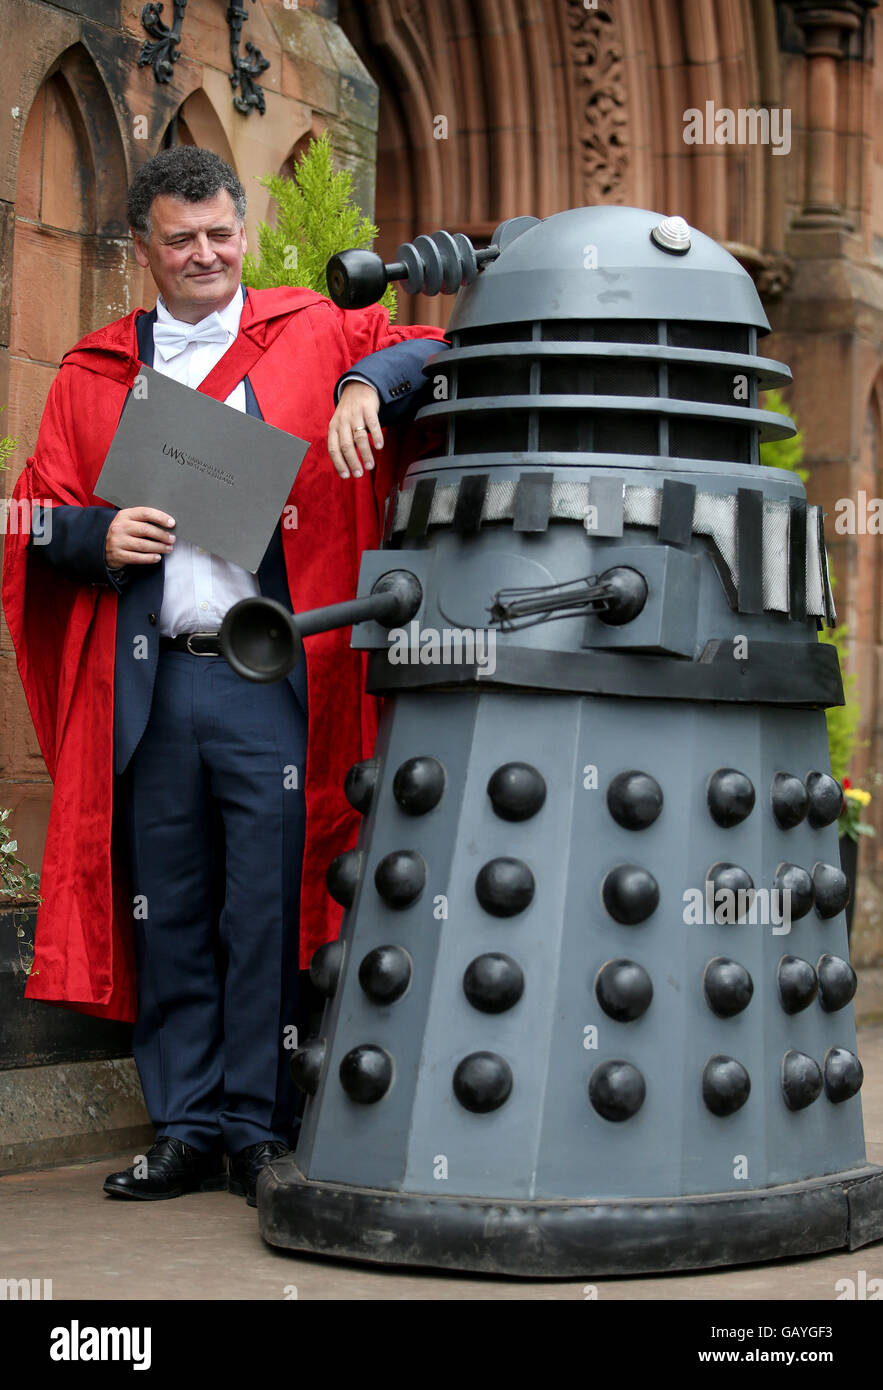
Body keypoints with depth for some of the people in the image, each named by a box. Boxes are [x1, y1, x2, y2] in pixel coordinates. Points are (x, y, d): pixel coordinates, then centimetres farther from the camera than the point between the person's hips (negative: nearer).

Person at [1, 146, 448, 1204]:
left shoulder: (312, 335, 10)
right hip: (148, 688, 3)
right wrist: (101, 535, -5)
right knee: (167, 915, 6)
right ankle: (187, 1128, 15)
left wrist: (369, 384, -17)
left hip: (271, 681, -2)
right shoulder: (93, 373, 16)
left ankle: (259, 1126, 8)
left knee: (267, 911, -2)